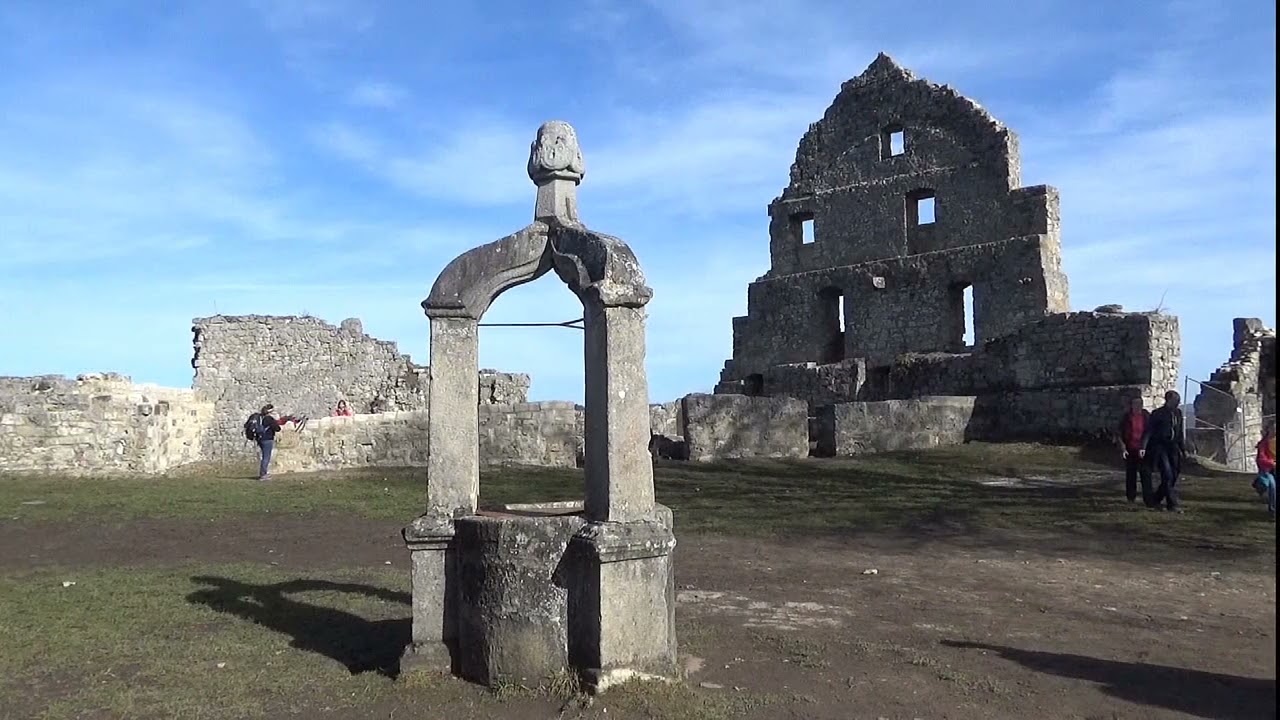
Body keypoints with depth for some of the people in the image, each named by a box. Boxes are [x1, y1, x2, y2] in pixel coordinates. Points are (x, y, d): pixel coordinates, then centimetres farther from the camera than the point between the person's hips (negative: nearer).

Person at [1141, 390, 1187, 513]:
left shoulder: (1178, 413, 12)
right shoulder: (1157, 413, -7)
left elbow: (1179, 433, 21)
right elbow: (1148, 431, -10)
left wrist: (1183, 449, 21)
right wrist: (1143, 447, -20)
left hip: (1173, 448, 6)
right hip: (1160, 448, -6)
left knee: (1173, 477, 5)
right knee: (1168, 476, -13)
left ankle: (1155, 501, 20)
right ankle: (1173, 504, -7)